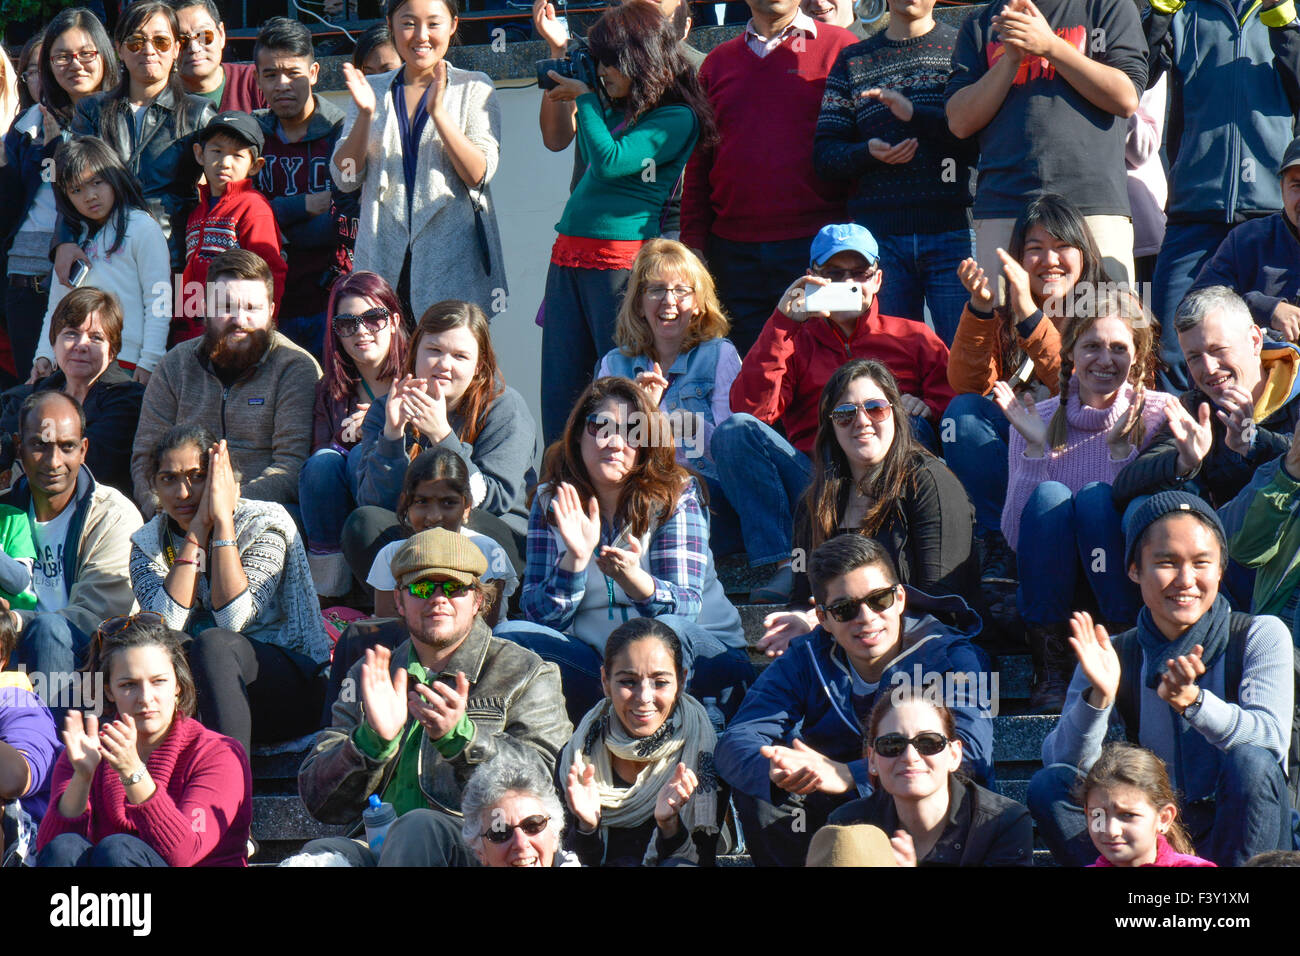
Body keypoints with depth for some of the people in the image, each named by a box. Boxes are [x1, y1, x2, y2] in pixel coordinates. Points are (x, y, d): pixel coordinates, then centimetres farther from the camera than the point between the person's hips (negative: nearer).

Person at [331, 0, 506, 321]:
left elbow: (479, 174, -7)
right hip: (384, 258, 2)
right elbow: (345, 179, 5)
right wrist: (365, 114, -10)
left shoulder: (473, 88, 6)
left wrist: (438, 112, -17)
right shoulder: (372, 90, 13)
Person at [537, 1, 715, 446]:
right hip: (569, 256, 8)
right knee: (558, 389, 6)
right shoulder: (616, 110, 17)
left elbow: (611, 161, -16)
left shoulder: (676, 119, -6)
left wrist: (584, 97, -6)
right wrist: (564, 94, 18)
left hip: (620, 261, -8)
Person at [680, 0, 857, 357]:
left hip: (814, 245, -3)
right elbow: (699, 162, 17)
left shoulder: (838, 47, 4)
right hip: (734, 253, 3)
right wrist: (693, 242, 7)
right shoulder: (718, 62, 16)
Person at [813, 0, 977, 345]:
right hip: (878, 235, 2)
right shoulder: (852, 61, 18)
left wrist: (917, 113, -14)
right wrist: (867, 154, -7)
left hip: (952, 230, -2)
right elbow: (824, 155, 13)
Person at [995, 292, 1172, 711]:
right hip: (1052, 596, 2)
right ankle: (1052, 672, -23)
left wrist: (1122, 447, -21)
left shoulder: (1158, 414, -1)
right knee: (1049, 497, -25)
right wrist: (1035, 449, -15)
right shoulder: (1039, 420, 3)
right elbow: (1015, 536, -5)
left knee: (1097, 498, -26)